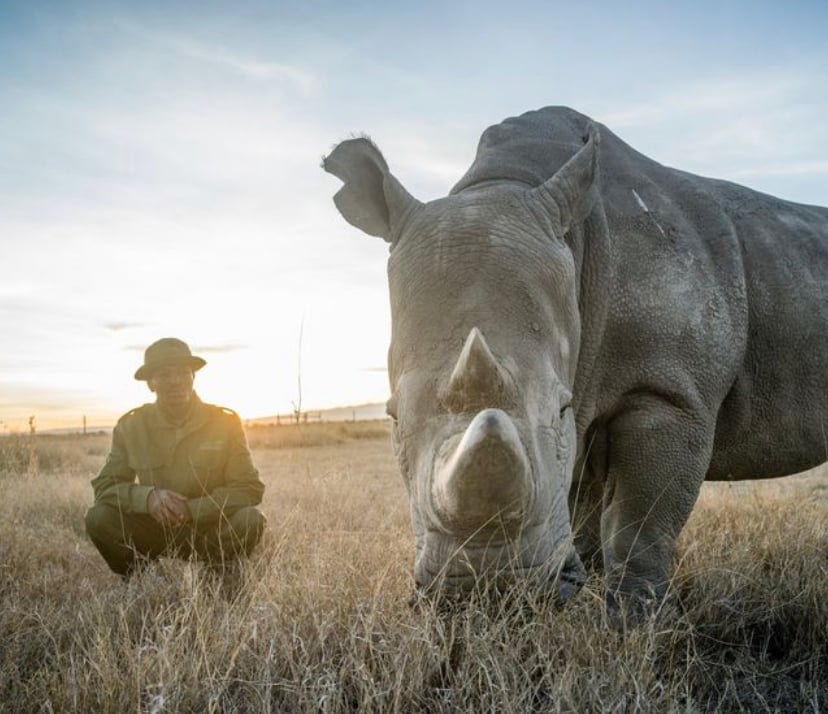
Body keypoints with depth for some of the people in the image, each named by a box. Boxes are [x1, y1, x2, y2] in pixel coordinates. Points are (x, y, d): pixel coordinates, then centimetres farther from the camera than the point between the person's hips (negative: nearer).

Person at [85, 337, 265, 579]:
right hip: (154, 531, 1)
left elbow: (250, 488, -11)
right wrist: (147, 496, -25)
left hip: (210, 531, -1)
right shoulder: (130, 426, -4)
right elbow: (104, 486, -4)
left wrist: (190, 509, -22)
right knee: (98, 517, -21)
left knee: (250, 519, -30)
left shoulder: (226, 422, -9)